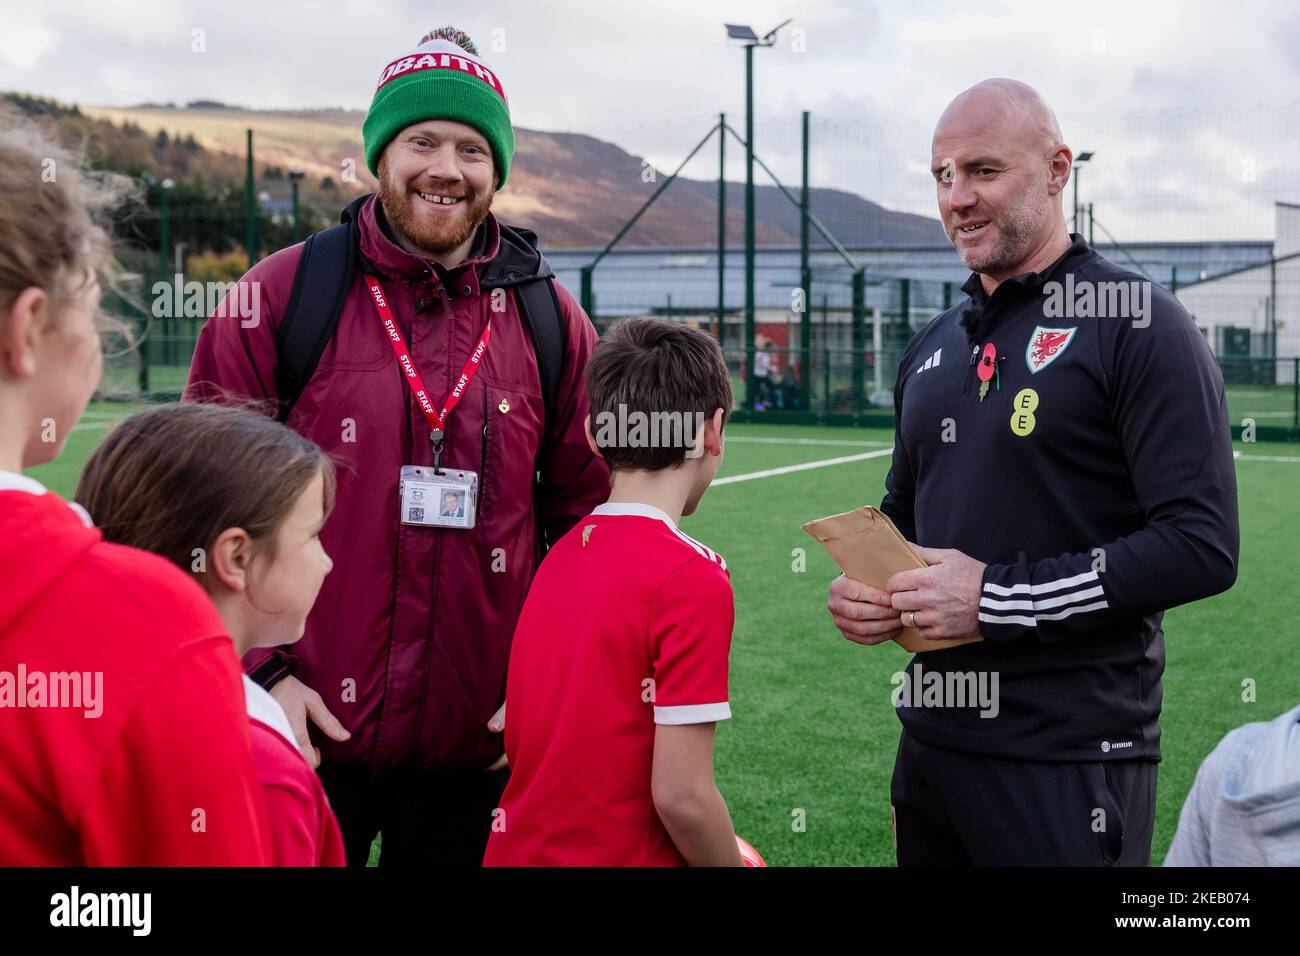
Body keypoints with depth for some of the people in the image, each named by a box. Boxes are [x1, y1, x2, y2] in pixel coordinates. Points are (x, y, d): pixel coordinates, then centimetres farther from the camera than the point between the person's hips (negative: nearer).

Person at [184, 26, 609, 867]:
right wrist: (262, 672, -8)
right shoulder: (281, 295, -2)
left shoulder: (549, 318, 5)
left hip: (478, 743, 2)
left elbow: (588, 508, 10)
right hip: (306, 734, -2)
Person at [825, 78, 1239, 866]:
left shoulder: (1137, 325, -9)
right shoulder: (933, 349, 13)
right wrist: (866, 590, 3)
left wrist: (996, 598, -18)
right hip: (933, 742, 7)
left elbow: (1202, 547, -17)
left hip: (1072, 760, -6)